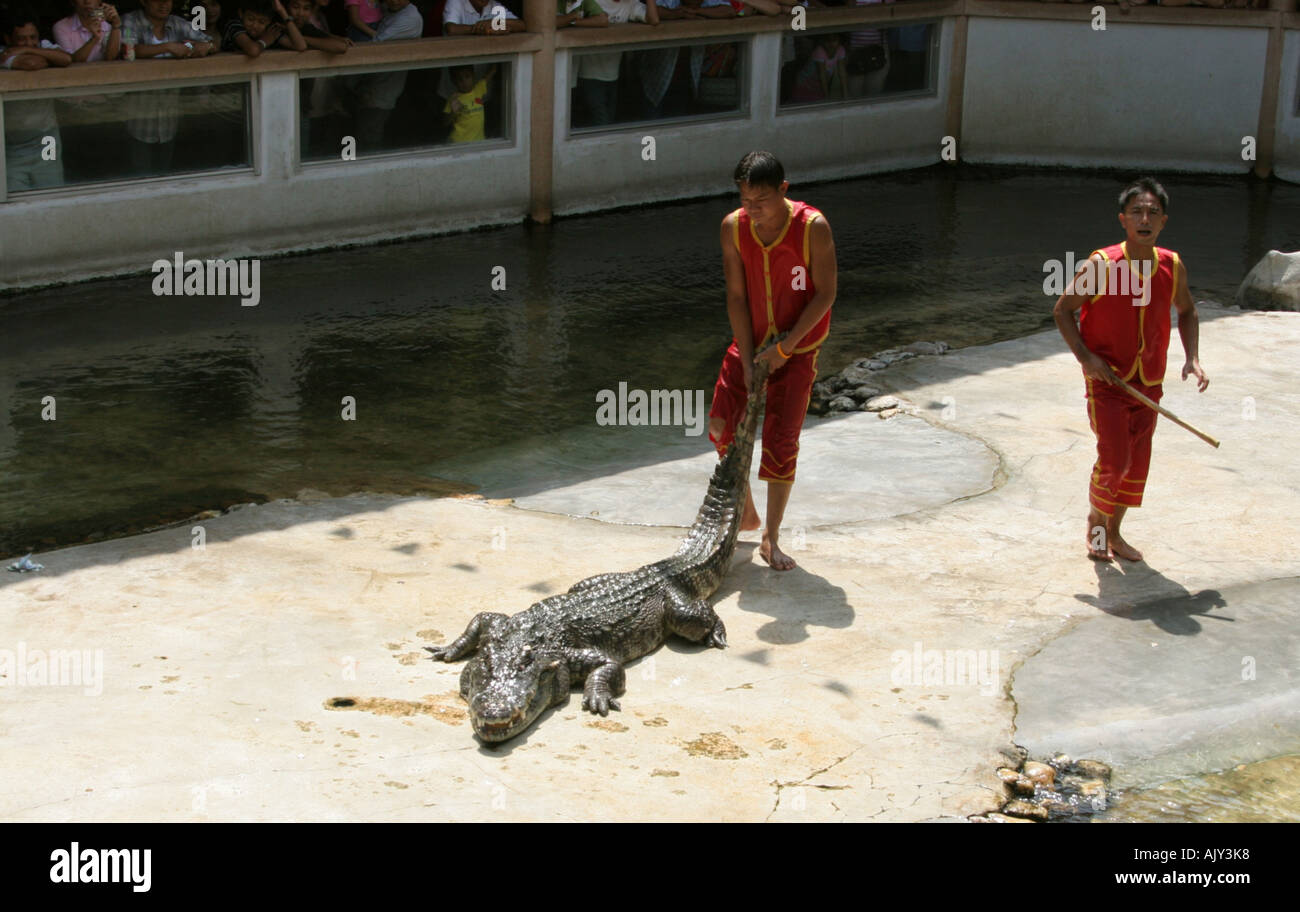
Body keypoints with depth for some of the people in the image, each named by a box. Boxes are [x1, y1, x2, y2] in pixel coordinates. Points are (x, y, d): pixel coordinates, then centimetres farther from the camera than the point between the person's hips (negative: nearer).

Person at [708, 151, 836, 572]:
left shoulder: (813, 227, -22)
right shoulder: (734, 227, -12)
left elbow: (825, 295, -17)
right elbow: (736, 296, -9)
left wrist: (783, 348, -18)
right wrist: (748, 363, -13)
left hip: (797, 347, -3)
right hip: (751, 341, 3)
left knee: (781, 442, -7)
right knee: (722, 426, -3)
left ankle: (771, 539, 5)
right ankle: (745, 512, 21)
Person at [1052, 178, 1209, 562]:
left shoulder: (1173, 267, -2)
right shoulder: (1100, 265, -15)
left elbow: (1186, 311, 16)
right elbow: (1062, 310, -5)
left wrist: (1192, 358, 2)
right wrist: (1085, 357, -16)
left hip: (1149, 383, 5)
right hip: (1106, 379, -5)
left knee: (1136, 465, 10)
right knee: (1114, 461, -11)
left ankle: (1113, 532, 29)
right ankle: (1095, 521, 16)